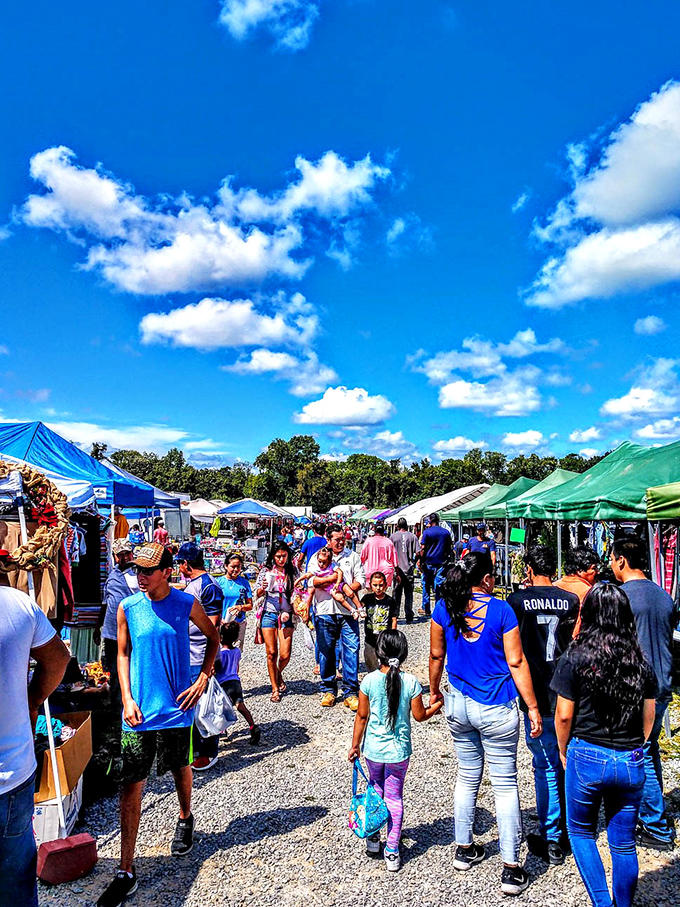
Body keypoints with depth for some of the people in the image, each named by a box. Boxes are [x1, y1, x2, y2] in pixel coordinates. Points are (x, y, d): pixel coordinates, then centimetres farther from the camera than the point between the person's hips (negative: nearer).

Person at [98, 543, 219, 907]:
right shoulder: (128, 607, -5)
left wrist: (203, 679, -3)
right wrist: (127, 698, -3)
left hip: (177, 707, 0)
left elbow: (213, 638, 6)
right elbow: (123, 653, 6)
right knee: (130, 786, 0)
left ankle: (185, 819, 50)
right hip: (139, 710, 0)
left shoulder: (187, 604, -8)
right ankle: (126, 872, 12)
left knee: (180, 769, 20)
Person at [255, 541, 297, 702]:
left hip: (285, 615, 1)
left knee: (285, 655, -5)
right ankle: (275, 688, 14)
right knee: (271, 653, -1)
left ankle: (279, 673, 29)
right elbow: (258, 594, 8)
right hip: (269, 614, -1)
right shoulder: (266, 571, 2)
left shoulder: (292, 572, 5)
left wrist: (289, 612, -2)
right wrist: (262, 588, -15)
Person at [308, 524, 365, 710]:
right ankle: (328, 690, 21)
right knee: (326, 651, 6)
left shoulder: (353, 556, 14)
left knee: (351, 650, -4)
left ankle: (350, 692, 5)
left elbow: (360, 580, 6)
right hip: (325, 611, 0)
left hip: (348, 611, 1)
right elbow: (313, 580, -5)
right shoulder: (317, 557, 8)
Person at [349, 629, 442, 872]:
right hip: (399, 751, -1)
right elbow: (419, 716, -6)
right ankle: (392, 850, 19)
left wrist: (355, 745, 6)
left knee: (376, 790, 24)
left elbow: (362, 716, -5)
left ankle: (373, 837, 34)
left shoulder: (369, 680, -13)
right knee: (395, 797, 13)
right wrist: (436, 705, 13)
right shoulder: (411, 682, -15)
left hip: (373, 748, 1)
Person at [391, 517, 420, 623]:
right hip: (409, 570, 0)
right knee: (409, 594, 7)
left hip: (397, 569, 0)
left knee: (397, 594, 9)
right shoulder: (412, 536, 0)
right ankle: (409, 617, 8)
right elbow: (418, 553, -5)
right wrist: (413, 562, 11)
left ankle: (395, 615, 9)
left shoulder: (393, 536, -1)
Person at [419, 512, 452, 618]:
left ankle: (426, 609, 16)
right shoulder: (446, 532, 6)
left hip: (429, 562, -2)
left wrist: (421, 562, 0)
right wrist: (446, 560, 21)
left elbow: (423, 549, -7)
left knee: (426, 586, 9)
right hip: (441, 563, 2)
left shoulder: (427, 532, -5)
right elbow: (449, 549, 11)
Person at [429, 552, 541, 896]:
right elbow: (516, 663, -12)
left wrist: (434, 691, 19)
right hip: (496, 711, -4)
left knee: (467, 777, 21)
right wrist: (533, 708, -5)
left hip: (458, 705, 4)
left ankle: (464, 849, 34)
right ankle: (511, 870, 13)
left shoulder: (444, 607, -4)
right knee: (505, 784, 8)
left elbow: (436, 655, 5)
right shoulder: (500, 610, -14)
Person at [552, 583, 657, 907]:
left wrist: (564, 752, 7)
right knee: (624, 842, 17)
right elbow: (649, 717, 7)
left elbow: (563, 715, -9)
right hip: (631, 763, 4)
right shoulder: (641, 661, -1)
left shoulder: (575, 658, -12)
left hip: (587, 758, -3)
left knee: (580, 831, 18)